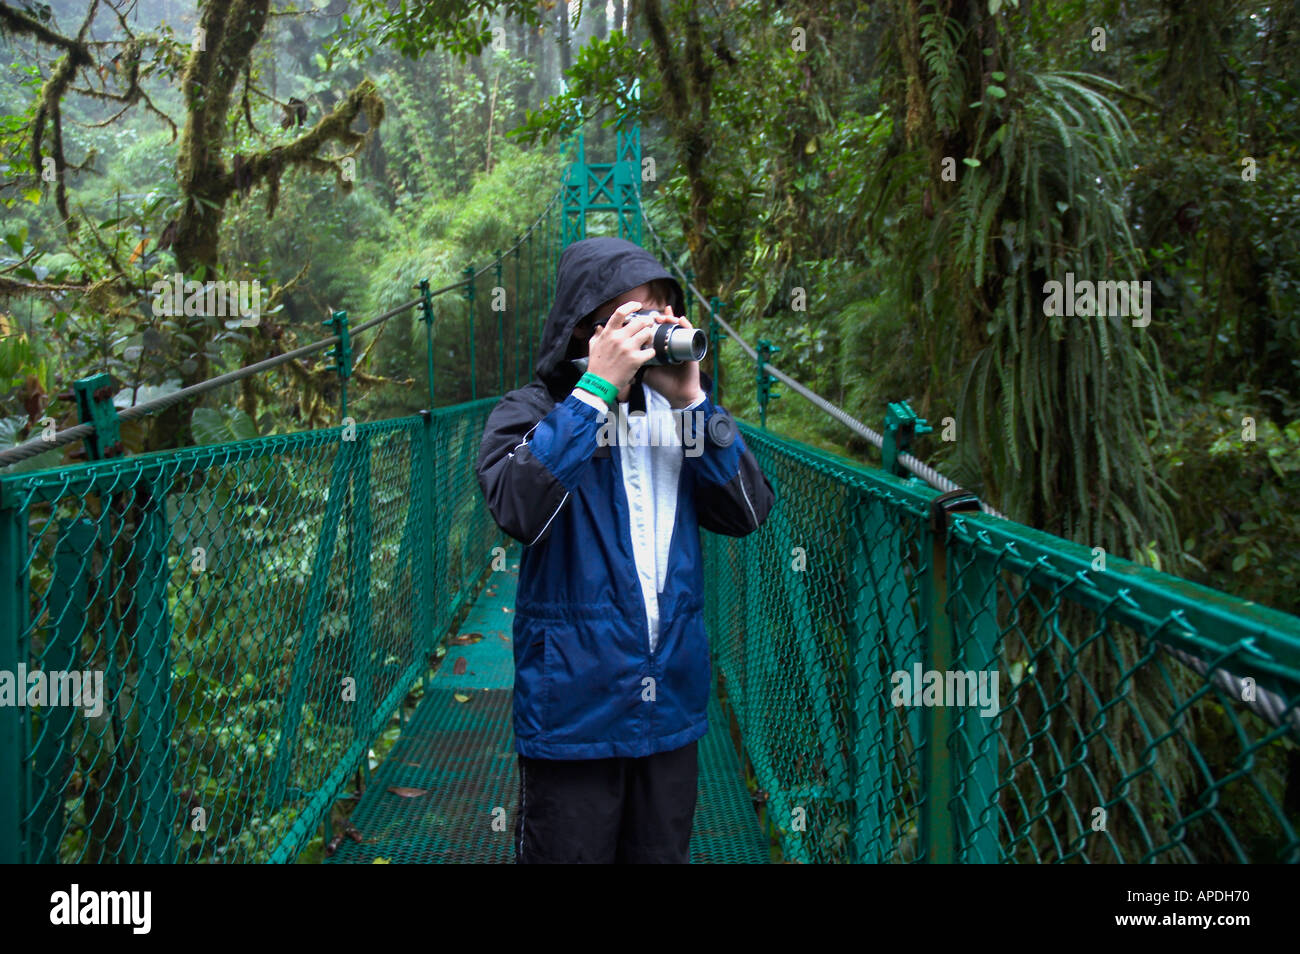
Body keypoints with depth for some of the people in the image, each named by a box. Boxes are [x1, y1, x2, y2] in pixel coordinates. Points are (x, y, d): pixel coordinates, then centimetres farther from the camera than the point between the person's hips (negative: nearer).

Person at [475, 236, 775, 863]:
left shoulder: (674, 412, 8)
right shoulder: (532, 411, -5)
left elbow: (749, 512, -1)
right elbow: (517, 508, -25)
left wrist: (692, 400, -10)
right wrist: (598, 387, -23)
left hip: (672, 705, 5)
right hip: (573, 709, -4)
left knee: (662, 851, 17)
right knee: (569, 850, 7)